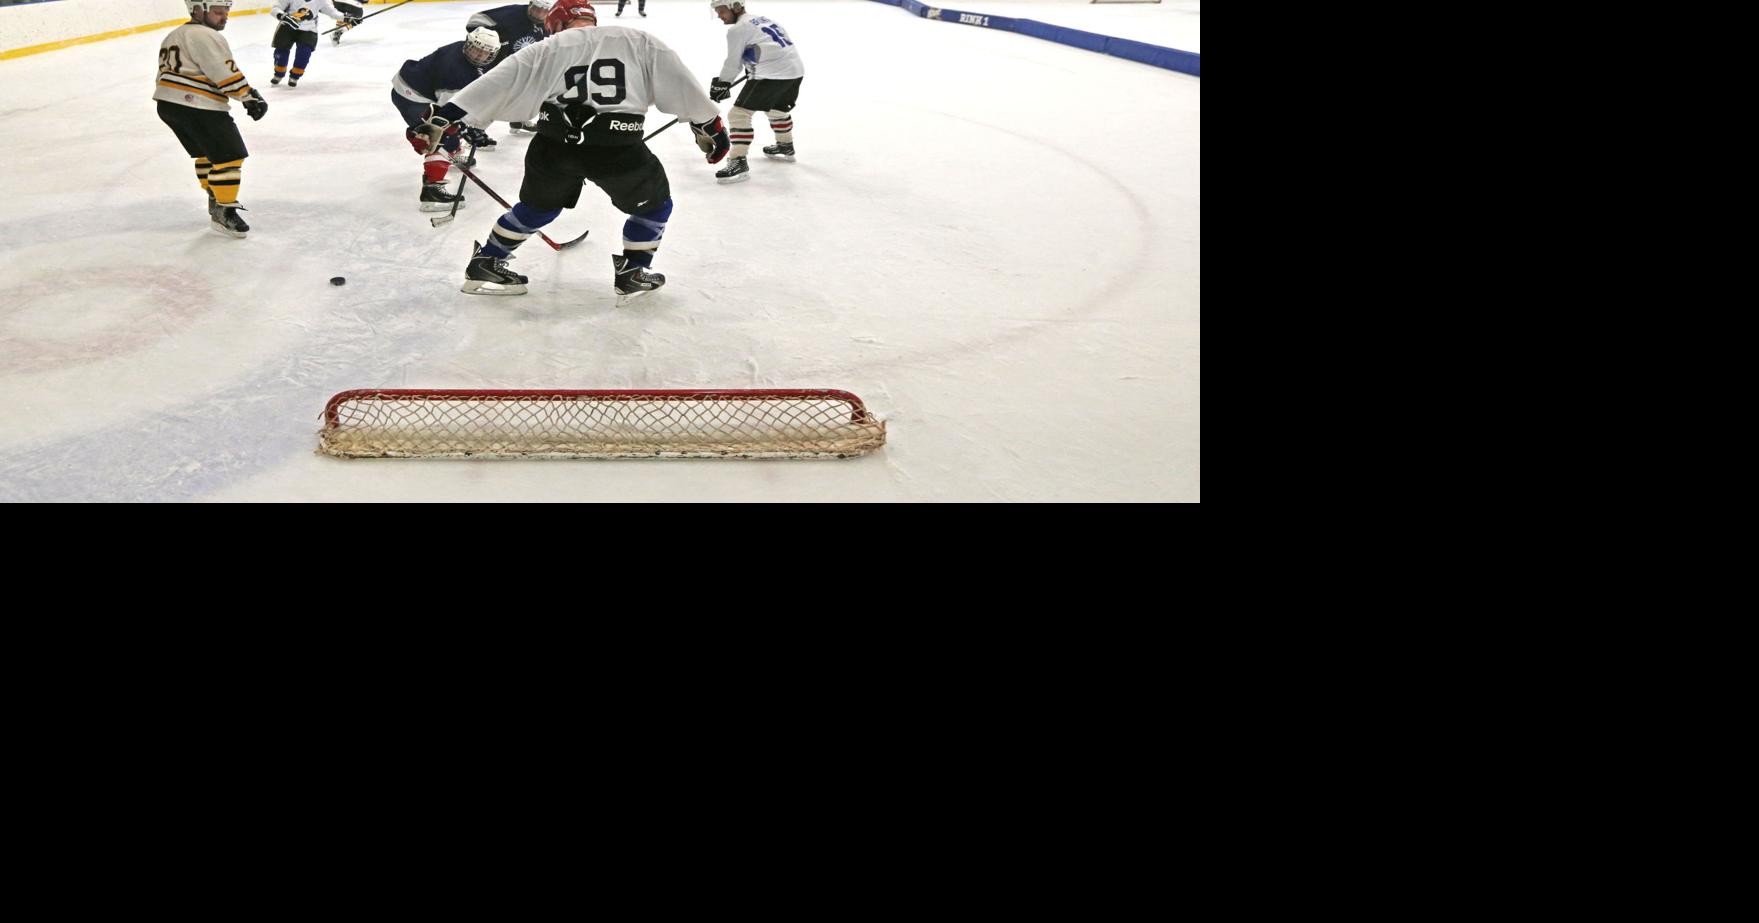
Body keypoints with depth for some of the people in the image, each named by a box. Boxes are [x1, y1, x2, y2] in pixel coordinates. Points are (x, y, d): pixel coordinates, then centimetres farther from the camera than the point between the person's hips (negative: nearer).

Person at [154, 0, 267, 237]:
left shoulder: (175, 36, 22)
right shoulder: (205, 36, -11)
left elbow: (166, 72, 25)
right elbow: (226, 74, -18)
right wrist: (251, 97, -14)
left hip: (168, 106, 10)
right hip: (198, 108, -10)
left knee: (207, 153, 25)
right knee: (229, 155, -7)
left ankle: (215, 199, 33)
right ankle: (224, 213, -8)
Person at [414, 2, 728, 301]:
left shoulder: (548, 48, 19)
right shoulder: (637, 41, 17)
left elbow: (498, 83, 14)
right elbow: (678, 82, 16)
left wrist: (443, 117, 16)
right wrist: (708, 125, 24)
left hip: (554, 143, 3)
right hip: (618, 146, -3)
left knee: (539, 206, 31)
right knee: (654, 202, 25)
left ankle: (485, 264, 35)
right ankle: (632, 274, 22)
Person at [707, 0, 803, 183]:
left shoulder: (738, 29, -2)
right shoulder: (762, 19, 22)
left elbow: (733, 64, 1)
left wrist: (720, 85, 14)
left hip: (772, 74, -9)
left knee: (739, 113, -7)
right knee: (776, 108, 34)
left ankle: (738, 163, -13)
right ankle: (786, 147, 52)